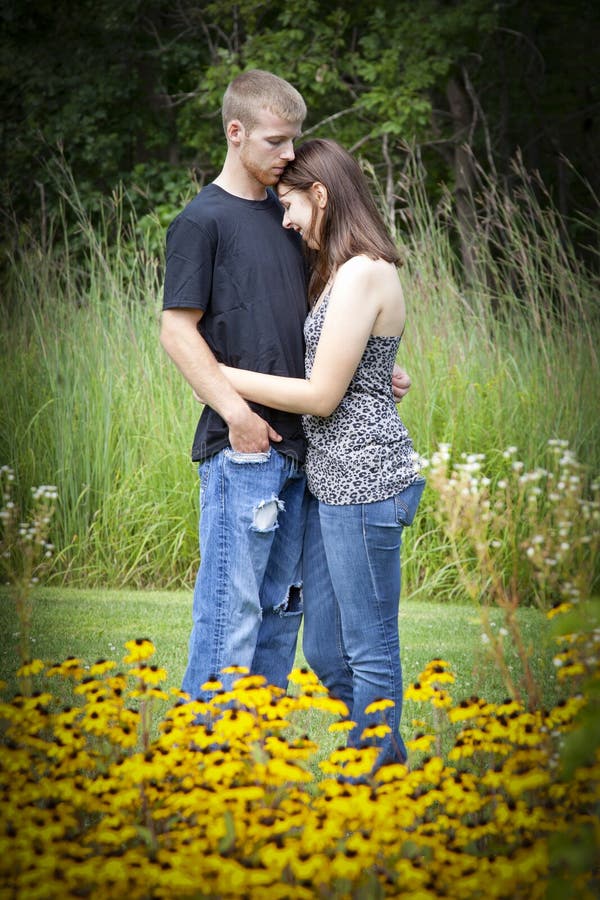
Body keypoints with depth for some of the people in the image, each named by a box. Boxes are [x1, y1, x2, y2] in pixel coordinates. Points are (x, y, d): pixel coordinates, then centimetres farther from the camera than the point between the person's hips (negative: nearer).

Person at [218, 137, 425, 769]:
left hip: (365, 479, -10)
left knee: (369, 649, 0)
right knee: (324, 649, 13)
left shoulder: (363, 274, -15)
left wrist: (223, 377, -8)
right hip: (330, 479, 10)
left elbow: (322, 395, -15)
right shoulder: (340, 272, 17)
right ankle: (383, 750, 23)